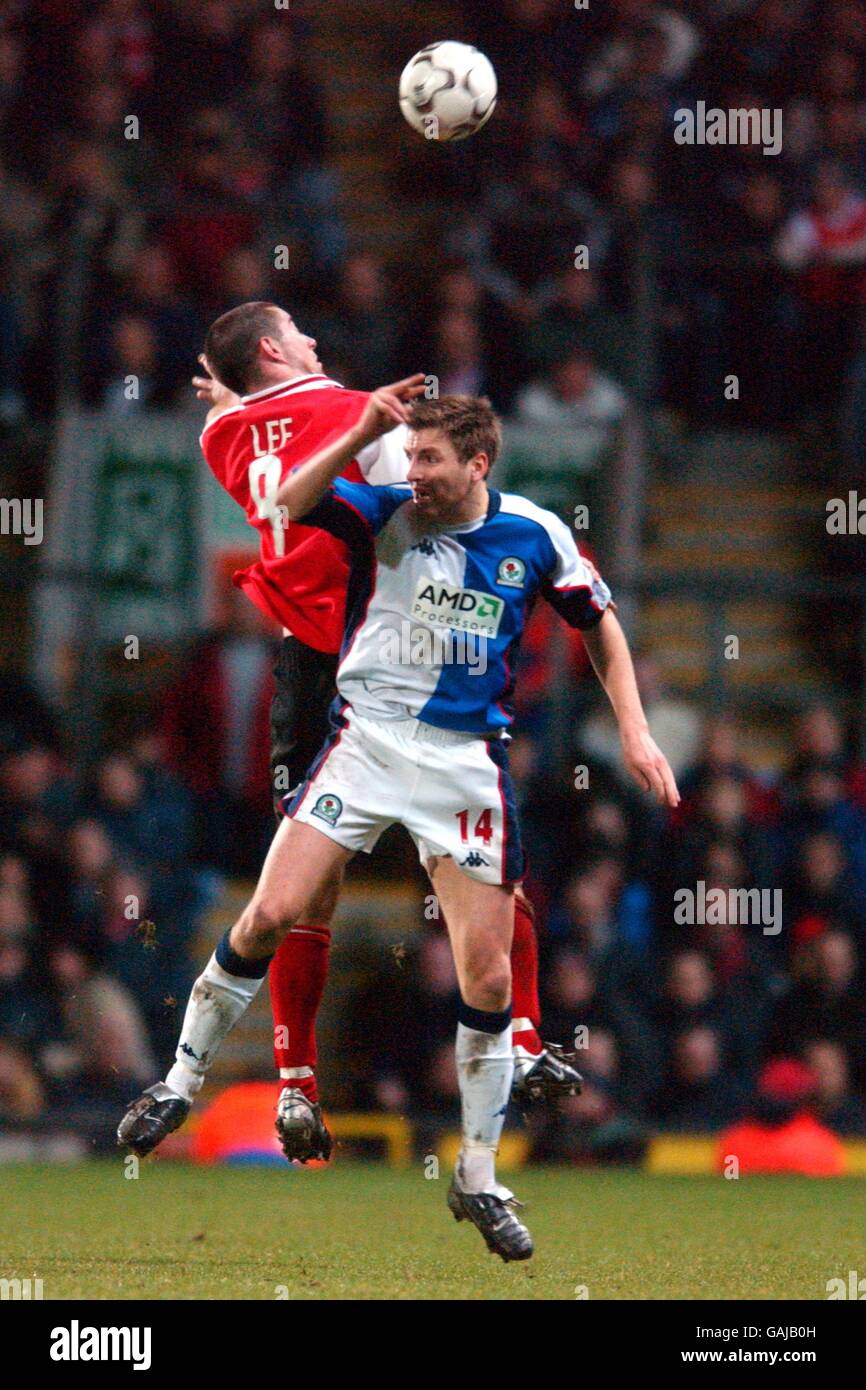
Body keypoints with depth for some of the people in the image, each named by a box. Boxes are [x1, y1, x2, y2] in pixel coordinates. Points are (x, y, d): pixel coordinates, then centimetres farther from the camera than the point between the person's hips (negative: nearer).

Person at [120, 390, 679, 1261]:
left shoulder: (535, 536, 0)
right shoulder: (384, 513, -3)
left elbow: (599, 624, 13)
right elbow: (289, 503, -19)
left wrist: (634, 731, 5)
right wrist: (362, 434, -30)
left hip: (466, 765, 0)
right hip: (366, 743, 0)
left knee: (487, 974, -3)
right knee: (270, 914, -11)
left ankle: (478, 1179, 11)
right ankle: (181, 1084, 10)